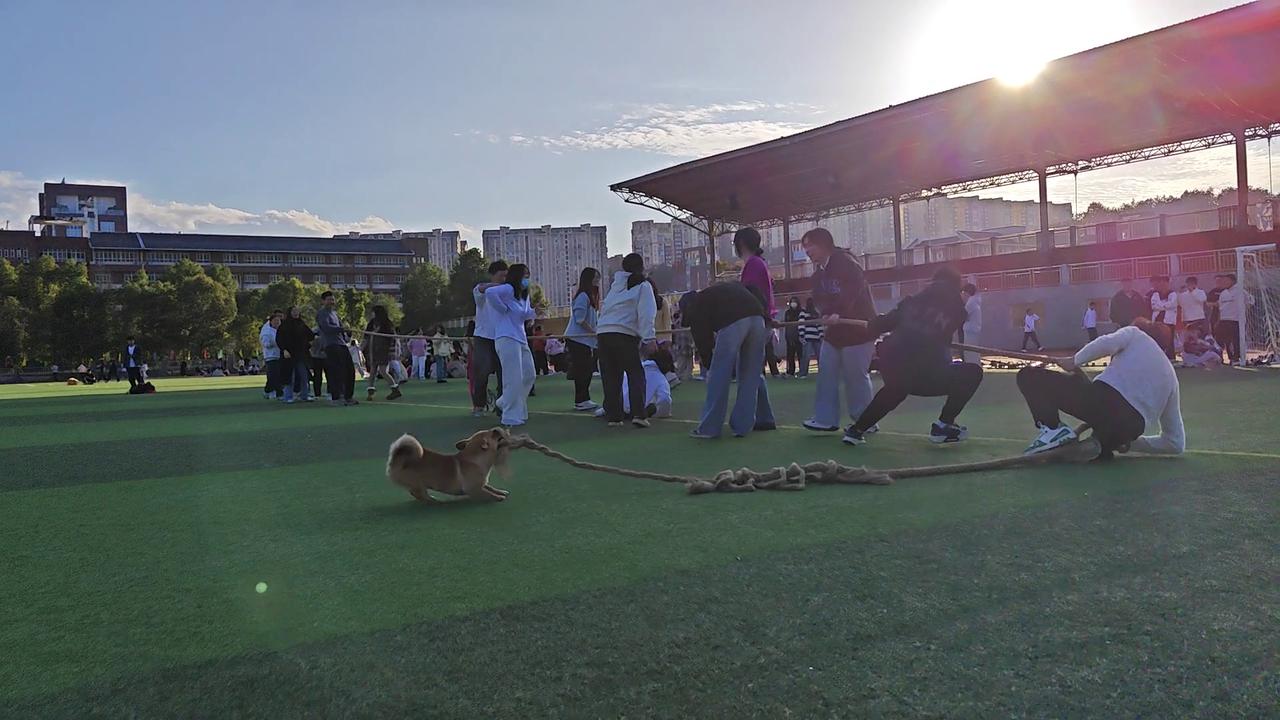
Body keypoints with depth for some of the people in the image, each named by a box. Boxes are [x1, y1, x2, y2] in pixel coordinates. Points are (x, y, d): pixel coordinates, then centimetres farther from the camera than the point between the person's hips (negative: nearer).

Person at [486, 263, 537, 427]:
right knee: (514, 379, -9)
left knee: (529, 375, 13)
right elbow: (490, 293, -28)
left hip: (521, 339, 10)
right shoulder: (508, 289, -11)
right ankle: (512, 417, -1)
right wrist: (503, 309, -16)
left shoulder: (523, 295, 18)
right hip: (507, 339, -10)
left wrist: (535, 312, -3)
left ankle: (504, 404, 27)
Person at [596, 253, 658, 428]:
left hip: (602, 332, 6)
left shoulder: (615, 284, 22)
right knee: (636, 374, 0)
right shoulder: (643, 285, 4)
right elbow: (646, 314, -8)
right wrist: (649, 337, -13)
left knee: (611, 376, 10)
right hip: (624, 334, -6)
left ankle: (613, 416, 10)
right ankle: (638, 414, -11)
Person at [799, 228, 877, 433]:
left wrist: (838, 314, -36)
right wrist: (826, 314, -19)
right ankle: (826, 419, 9)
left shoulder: (845, 262, -15)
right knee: (826, 373, 5)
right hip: (834, 330, 9)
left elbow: (854, 291, -28)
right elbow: (820, 299, 3)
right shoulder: (819, 272, 12)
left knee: (856, 376, -5)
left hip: (857, 328, -9)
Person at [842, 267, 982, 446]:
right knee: (972, 373, 15)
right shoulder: (955, 307, 10)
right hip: (926, 375, -5)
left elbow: (879, 325, 17)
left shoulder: (912, 300, 16)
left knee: (896, 388, 39)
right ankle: (943, 425, 8)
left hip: (891, 370, 5)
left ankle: (857, 429, 32)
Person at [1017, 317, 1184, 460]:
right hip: (1132, 429, 5)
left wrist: (1075, 361, 8)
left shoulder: (1135, 333, 23)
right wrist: (1131, 442, 37)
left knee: (1028, 375, 10)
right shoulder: (1171, 376, 32)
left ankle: (1052, 428, -11)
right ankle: (1103, 444, 3)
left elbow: (1108, 342, -5)